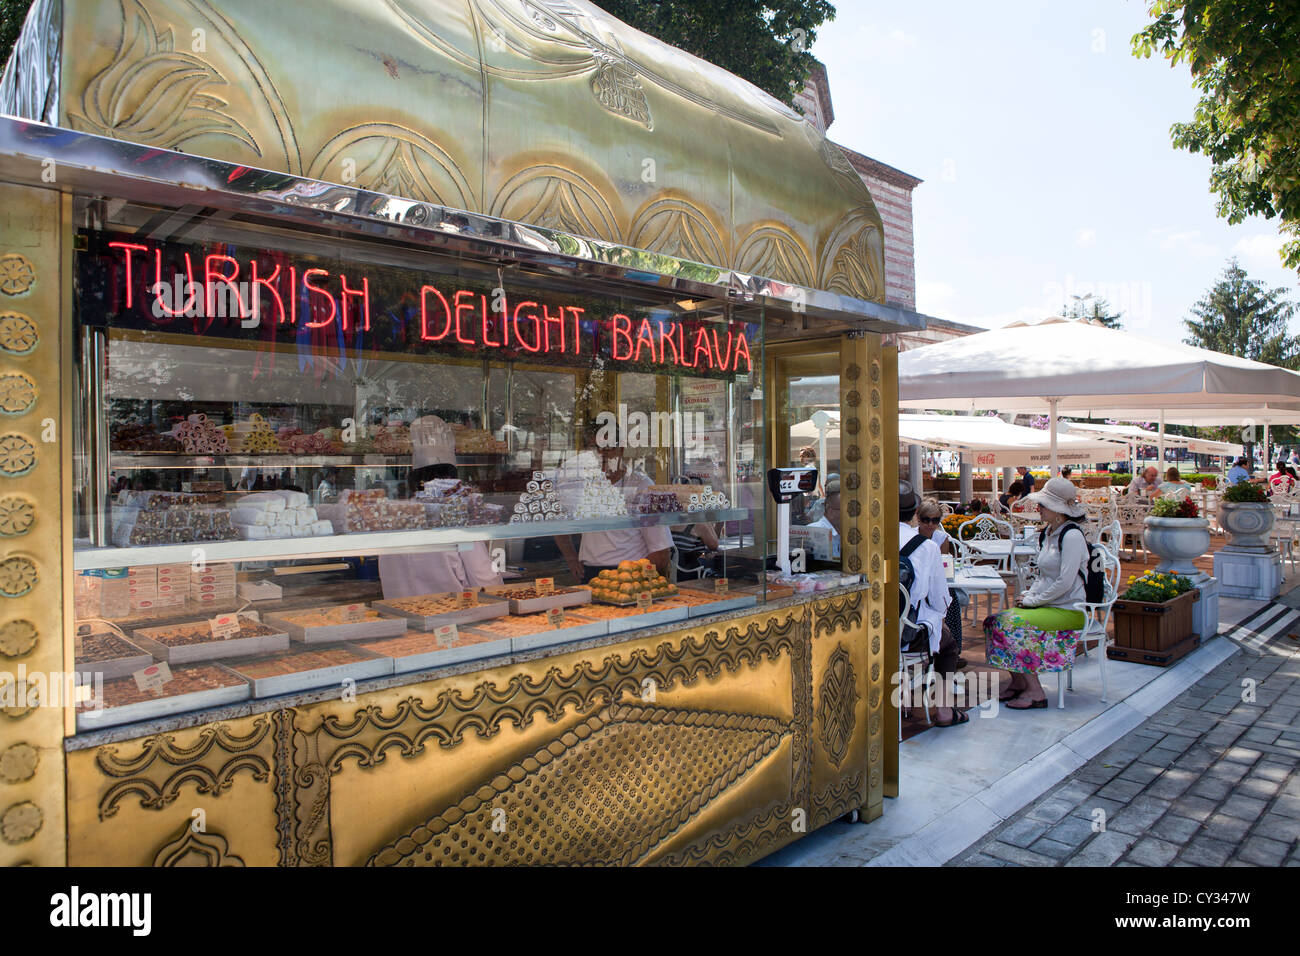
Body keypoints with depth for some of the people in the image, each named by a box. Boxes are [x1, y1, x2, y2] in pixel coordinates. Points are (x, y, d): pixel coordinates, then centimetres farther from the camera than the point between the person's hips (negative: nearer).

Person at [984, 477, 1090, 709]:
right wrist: (1029, 594, 4)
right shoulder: (1048, 532, 13)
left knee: (1015, 624, -25)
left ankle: (1034, 692, -14)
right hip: (1045, 604, 9)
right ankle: (1018, 683, 3)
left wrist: (1033, 600, -14)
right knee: (996, 620, -6)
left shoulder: (1071, 535, -16)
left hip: (1068, 610, -9)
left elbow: (1065, 582, -21)